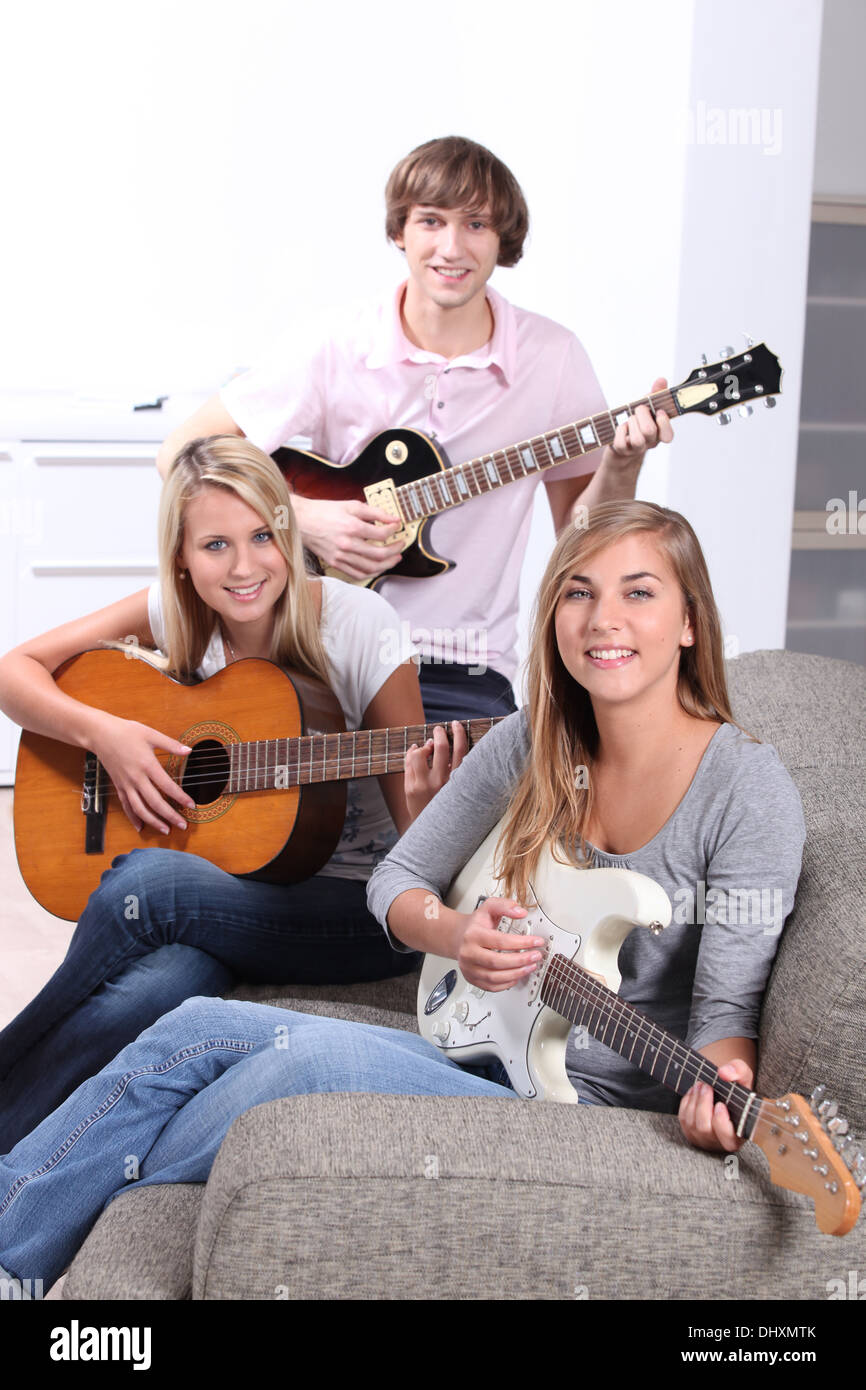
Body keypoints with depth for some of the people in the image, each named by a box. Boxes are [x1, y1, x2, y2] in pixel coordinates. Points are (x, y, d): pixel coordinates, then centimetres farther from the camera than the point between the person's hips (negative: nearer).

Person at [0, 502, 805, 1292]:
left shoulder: (748, 789, -13)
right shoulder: (531, 745, 3)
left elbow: (726, 1011, -15)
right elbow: (396, 879, 11)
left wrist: (719, 1089, -38)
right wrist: (454, 936, -12)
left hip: (592, 1111, -6)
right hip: (494, 1054, 6)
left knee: (322, 1055, -26)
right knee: (199, 1030, -10)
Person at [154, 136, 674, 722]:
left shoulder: (552, 357, 2)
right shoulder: (334, 351, -3)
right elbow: (183, 453, -1)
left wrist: (622, 465, -12)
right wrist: (300, 517, -14)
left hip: (463, 676, 1)